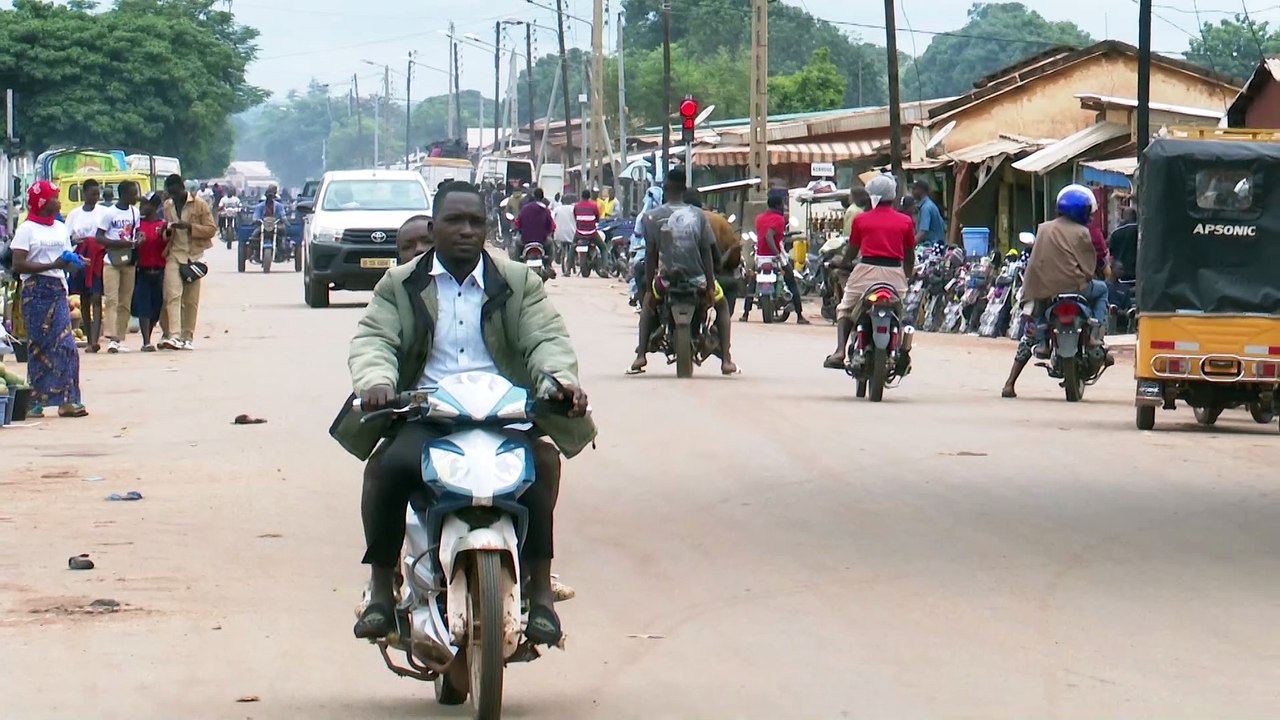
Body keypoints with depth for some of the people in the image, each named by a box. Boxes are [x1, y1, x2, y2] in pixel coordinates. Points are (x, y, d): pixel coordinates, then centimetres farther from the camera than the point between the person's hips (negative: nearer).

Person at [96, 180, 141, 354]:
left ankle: (121, 339, 10)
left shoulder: (134, 212, 10)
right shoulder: (109, 213, -7)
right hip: (112, 261, -6)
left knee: (125, 302, 6)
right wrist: (119, 243, -19)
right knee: (111, 300, -11)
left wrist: (137, 241, -2)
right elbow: (99, 237, -7)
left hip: (129, 261, 6)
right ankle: (111, 338, -16)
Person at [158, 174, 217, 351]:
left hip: (193, 256, -2)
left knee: (191, 300, 1)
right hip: (174, 255, 2)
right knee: (173, 295, -13)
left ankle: (187, 337, 8)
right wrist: (167, 230, -2)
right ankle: (173, 336, -20)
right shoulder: (167, 206, 12)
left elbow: (211, 229, -4)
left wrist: (189, 227, -18)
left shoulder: (199, 205, -2)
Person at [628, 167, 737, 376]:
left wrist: (648, 289, 2)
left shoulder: (652, 216, -5)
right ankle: (726, 360, 13)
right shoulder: (698, 215, -3)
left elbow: (650, 255, -4)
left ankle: (641, 355, 17)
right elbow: (707, 253, -3)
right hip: (697, 279, 0)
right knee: (722, 305, 28)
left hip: (666, 278, 0)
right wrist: (710, 287, 2)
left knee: (648, 304, 32)